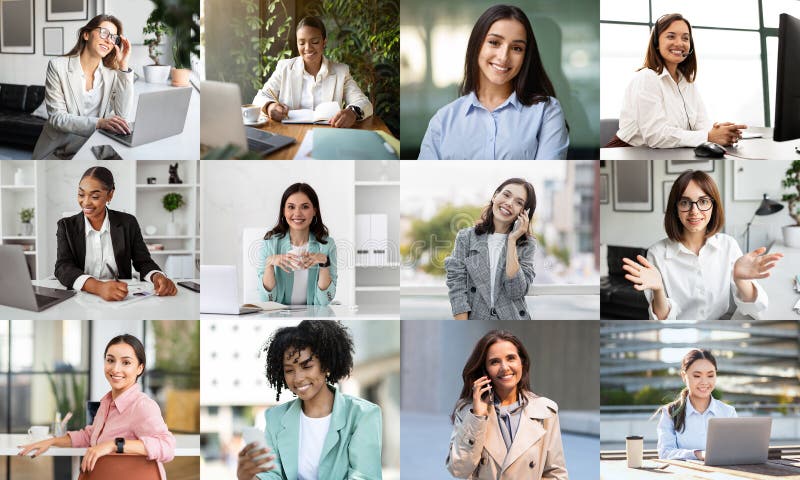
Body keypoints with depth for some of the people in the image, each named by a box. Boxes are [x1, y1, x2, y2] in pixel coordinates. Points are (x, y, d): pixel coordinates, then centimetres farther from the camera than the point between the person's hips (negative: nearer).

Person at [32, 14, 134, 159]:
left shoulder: (111, 74, 6)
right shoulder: (58, 66, -3)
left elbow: (123, 114, -7)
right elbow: (57, 118, -11)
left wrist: (124, 66, -9)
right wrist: (99, 123, -28)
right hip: (56, 152, -4)